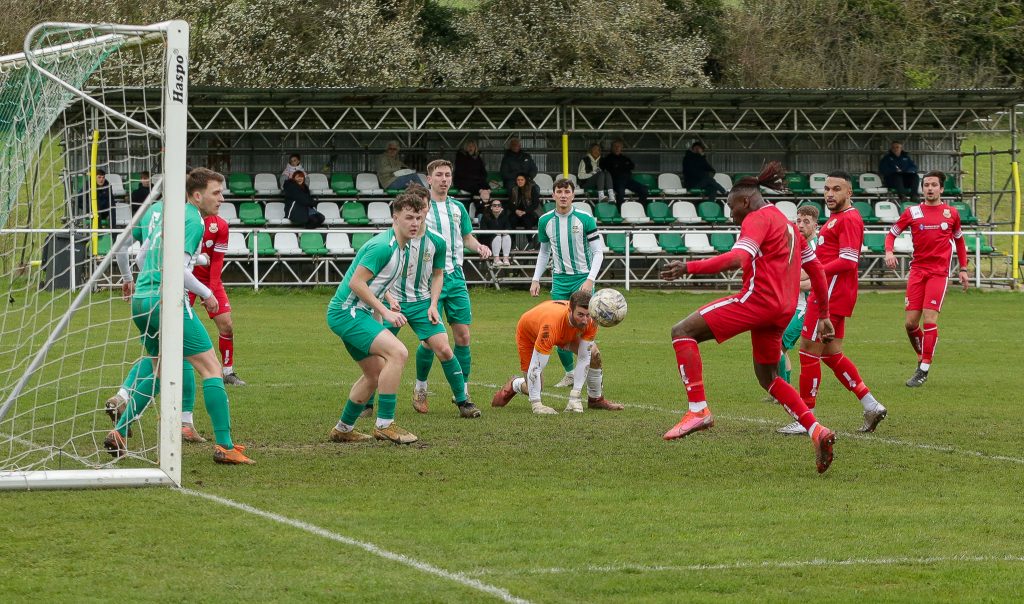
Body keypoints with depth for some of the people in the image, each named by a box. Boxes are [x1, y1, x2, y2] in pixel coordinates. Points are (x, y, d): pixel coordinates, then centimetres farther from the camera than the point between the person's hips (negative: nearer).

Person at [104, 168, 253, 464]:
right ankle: (224, 446, -10)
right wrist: (207, 294, -7)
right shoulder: (193, 220, -9)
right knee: (211, 368, -4)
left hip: (140, 298, 9)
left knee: (158, 370, 25)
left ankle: (119, 433, 19)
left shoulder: (157, 208, 16)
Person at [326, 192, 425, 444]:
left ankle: (343, 429, 30)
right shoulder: (383, 246, -19)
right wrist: (385, 312, -22)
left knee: (375, 373, 18)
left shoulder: (403, 249, 12)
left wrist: (388, 305, 11)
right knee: (397, 352, -23)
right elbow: (356, 282, -22)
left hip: (357, 314, 11)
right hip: (347, 312, -11)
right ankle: (384, 424, -20)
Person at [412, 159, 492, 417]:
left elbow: (467, 237, 24)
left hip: (455, 277, 4)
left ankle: (463, 396, 3)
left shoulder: (457, 208, 13)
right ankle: (420, 388, 18)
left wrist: (479, 246, 4)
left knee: (462, 335, -2)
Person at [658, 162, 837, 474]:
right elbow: (816, 270, 27)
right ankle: (818, 432, 10)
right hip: (782, 309, 9)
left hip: (758, 299, -9)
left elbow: (737, 259, -23)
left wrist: (688, 267, -25)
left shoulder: (758, 219, -5)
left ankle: (698, 410, -20)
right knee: (768, 378, 23)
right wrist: (824, 316, 32)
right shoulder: (787, 223, 24)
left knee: (682, 332, -9)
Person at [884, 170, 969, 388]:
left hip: (939, 273, -2)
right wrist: (889, 252, -9)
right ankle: (922, 356, 24)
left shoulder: (951, 213, 7)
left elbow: (959, 240, 19)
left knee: (930, 319, -13)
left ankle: (924, 370, -9)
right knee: (910, 323, -2)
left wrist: (963, 269, 15)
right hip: (917, 270, 2)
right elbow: (892, 234, 11)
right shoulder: (912, 212, 5)